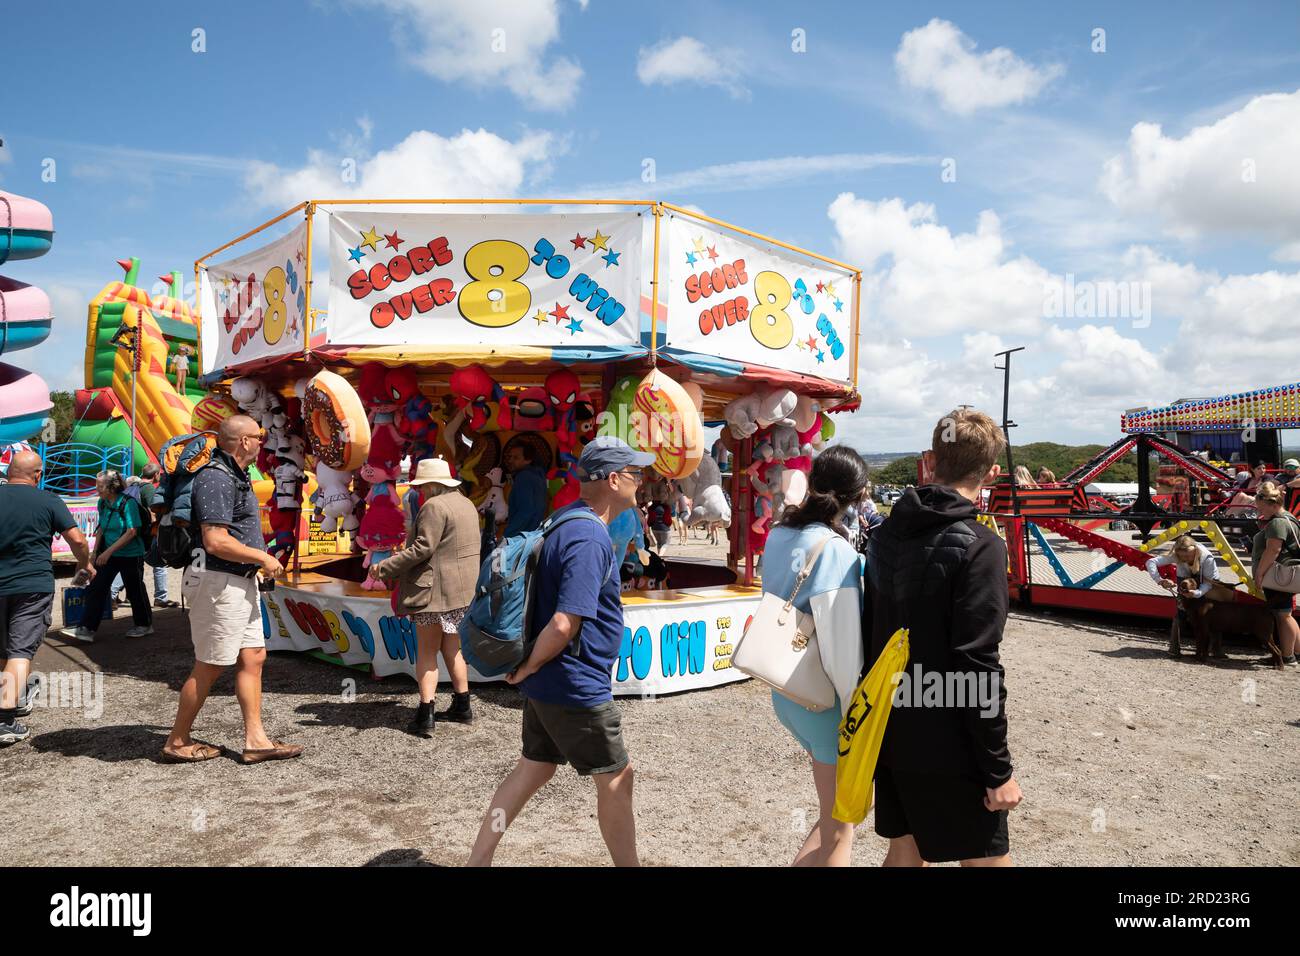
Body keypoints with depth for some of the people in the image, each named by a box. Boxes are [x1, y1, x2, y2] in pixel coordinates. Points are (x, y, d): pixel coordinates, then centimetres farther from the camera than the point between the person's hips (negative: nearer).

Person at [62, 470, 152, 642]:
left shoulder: (128, 503, -18)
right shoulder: (103, 503, 4)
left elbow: (132, 532, -22)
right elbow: (102, 529, 16)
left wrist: (109, 551, -23)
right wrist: (96, 552, 13)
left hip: (130, 555, -7)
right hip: (108, 554, 7)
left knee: (134, 590, 6)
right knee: (95, 588, -2)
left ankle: (145, 625, 24)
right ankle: (86, 630, -1)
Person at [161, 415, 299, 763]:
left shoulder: (235, 476, 16)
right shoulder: (216, 478, -17)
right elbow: (216, 542, -25)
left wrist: (261, 559, 18)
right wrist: (263, 558, -14)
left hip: (241, 583, 10)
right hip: (219, 583, -10)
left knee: (253, 657, 9)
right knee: (209, 667, 0)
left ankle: (255, 739, 14)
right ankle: (177, 742, 15)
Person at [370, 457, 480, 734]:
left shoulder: (434, 506, -15)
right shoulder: (466, 503, 14)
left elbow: (422, 548, -20)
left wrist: (385, 567, -15)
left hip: (435, 589, -9)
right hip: (463, 589, 9)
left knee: (427, 651, -1)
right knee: (453, 648, 17)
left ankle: (425, 714, -4)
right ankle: (462, 707, 21)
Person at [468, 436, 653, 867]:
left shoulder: (567, 521, 7)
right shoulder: (590, 538, -24)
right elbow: (563, 626, -30)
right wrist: (528, 669, -14)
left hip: (548, 683, 9)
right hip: (576, 687, -9)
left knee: (532, 770, 19)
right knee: (616, 778, 9)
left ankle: (478, 860, 27)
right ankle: (627, 863, 26)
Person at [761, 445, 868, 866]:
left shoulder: (779, 535, 0)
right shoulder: (838, 551, -22)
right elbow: (844, 645, -23)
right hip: (827, 698, -7)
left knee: (835, 809, 26)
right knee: (838, 829, 11)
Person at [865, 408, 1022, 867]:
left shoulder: (884, 535, 5)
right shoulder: (978, 547, -17)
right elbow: (978, 666, -21)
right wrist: (998, 770, -14)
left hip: (891, 735, 7)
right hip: (947, 747, -7)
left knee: (906, 849, 20)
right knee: (988, 858, 7)